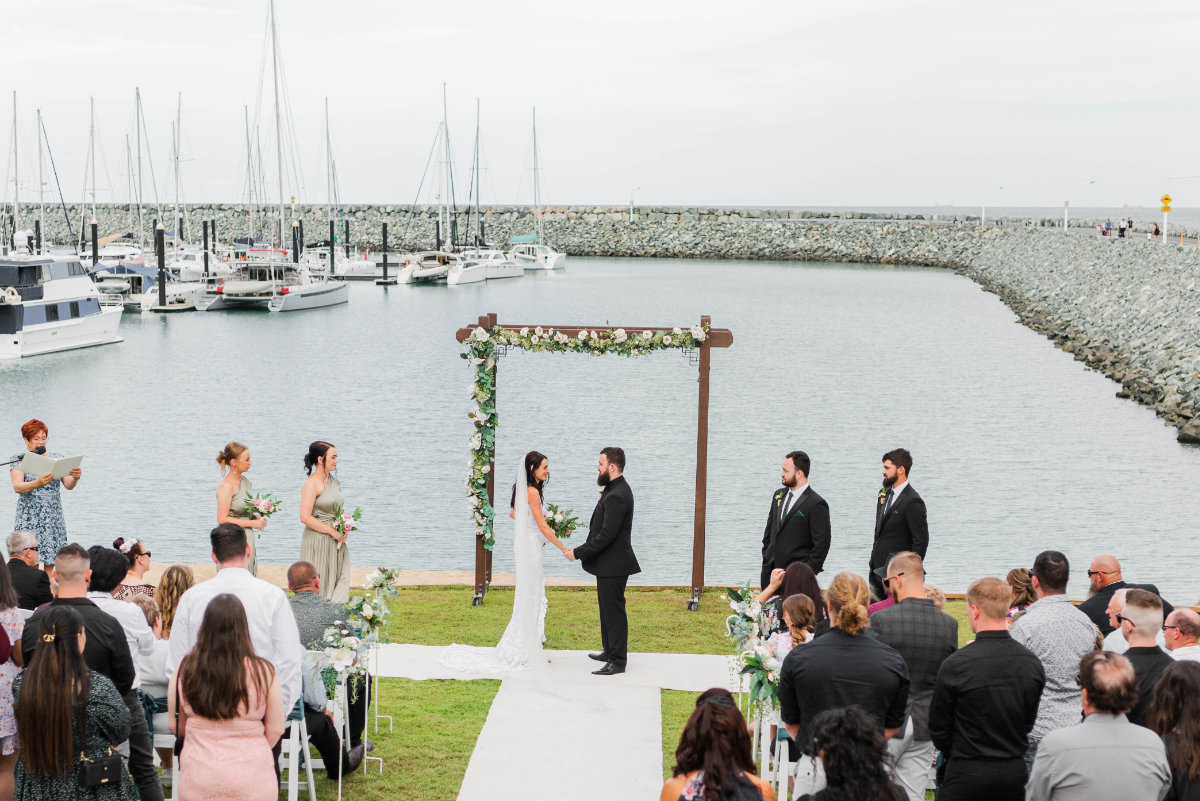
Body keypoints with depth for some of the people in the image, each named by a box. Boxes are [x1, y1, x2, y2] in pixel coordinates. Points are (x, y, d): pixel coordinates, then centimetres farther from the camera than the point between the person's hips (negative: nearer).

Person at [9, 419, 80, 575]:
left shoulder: (57, 458, 11)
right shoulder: (19, 460, 3)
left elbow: (68, 485, 2)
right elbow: (17, 487, -12)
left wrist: (75, 478, -22)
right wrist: (38, 483, -31)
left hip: (54, 519, 2)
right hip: (29, 519, -2)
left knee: (51, 564, -3)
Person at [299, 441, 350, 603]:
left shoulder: (334, 481, 12)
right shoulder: (311, 483, -12)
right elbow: (305, 517, -18)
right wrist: (332, 531, -15)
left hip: (336, 543, 8)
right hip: (318, 542, -8)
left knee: (339, 583, 6)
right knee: (317, 589, -3)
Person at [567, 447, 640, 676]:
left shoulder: (617, 496, -24)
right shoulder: (615, 490, 10)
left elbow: (606, 535, -26)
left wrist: (579, 553, -21)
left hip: (613, 565, -11)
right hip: (609, 563, 11)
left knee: (614, 611, -2)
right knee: (607, 608, 21)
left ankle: (618, 661, 7)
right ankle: (610, 651, 34)